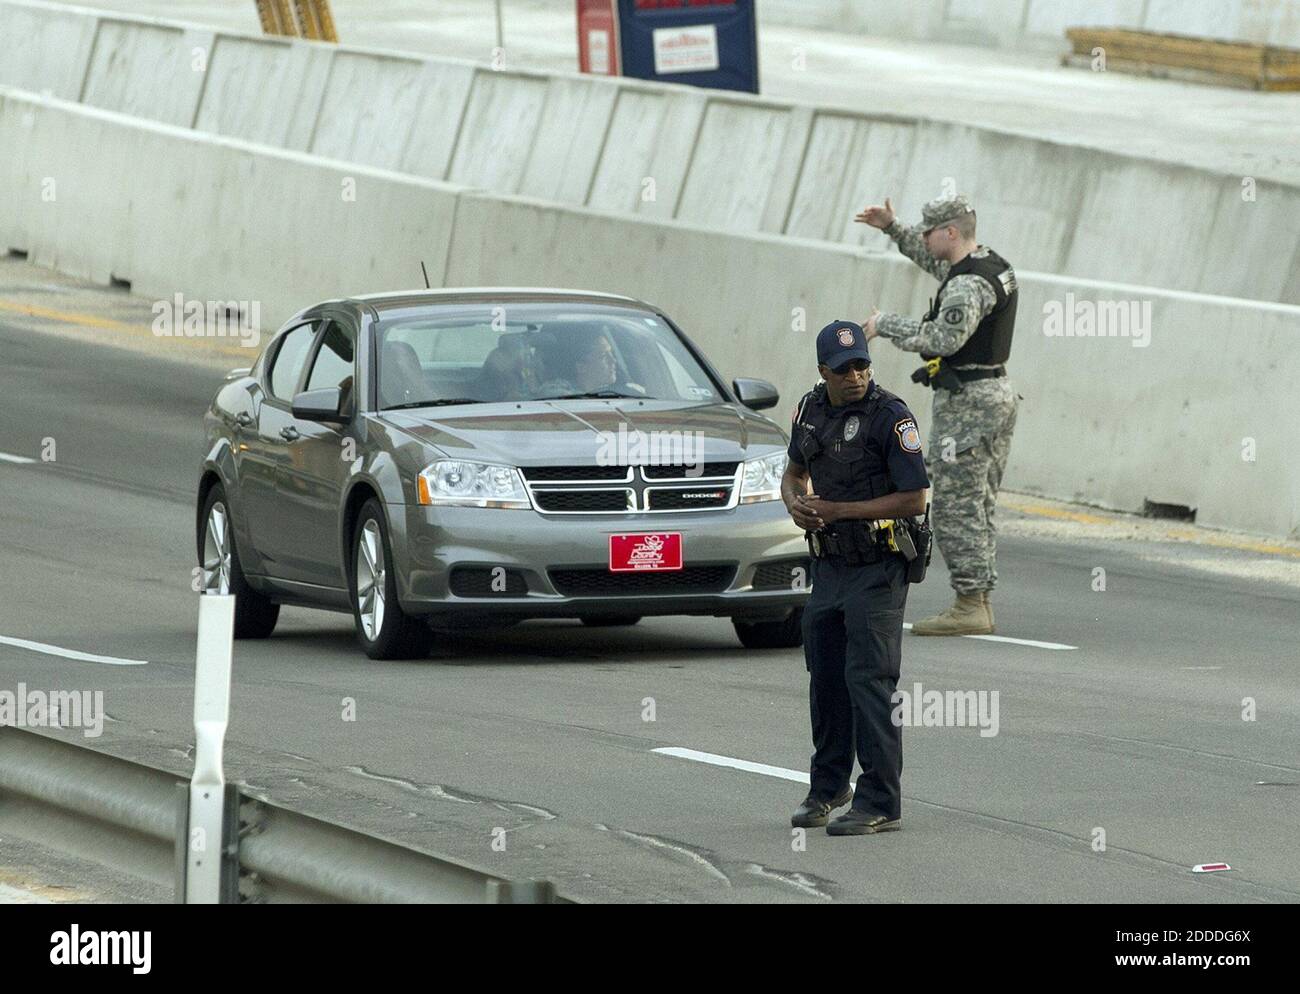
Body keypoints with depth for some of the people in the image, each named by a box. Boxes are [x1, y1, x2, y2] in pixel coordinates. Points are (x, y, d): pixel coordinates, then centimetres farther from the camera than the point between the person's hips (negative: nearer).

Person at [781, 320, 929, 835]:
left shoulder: (891, 417, -15)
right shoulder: (810, 409, 6)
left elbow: (915, 499, -18)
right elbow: (795, 471, 24)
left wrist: (839, 510, -18)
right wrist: (796, 502, 0)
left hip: (877, 570, -7)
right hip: (828, 566, 7)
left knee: (869, 681, -10)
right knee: (826, 680, 16)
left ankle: (879, 803, -8)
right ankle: (828, 788, 31)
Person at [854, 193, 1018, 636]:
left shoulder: (969, 284, -19)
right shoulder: (993, 263, 13)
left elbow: (945, 337, -30)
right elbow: (933, 261, 32)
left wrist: (885, 324, -19)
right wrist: (893, 229, 25)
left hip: (966, 401, -10)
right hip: (996, 392, 10)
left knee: (957, 505, -8)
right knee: (978, 507, 12)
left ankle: (968, 605, -10)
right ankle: (980, 604, 12)